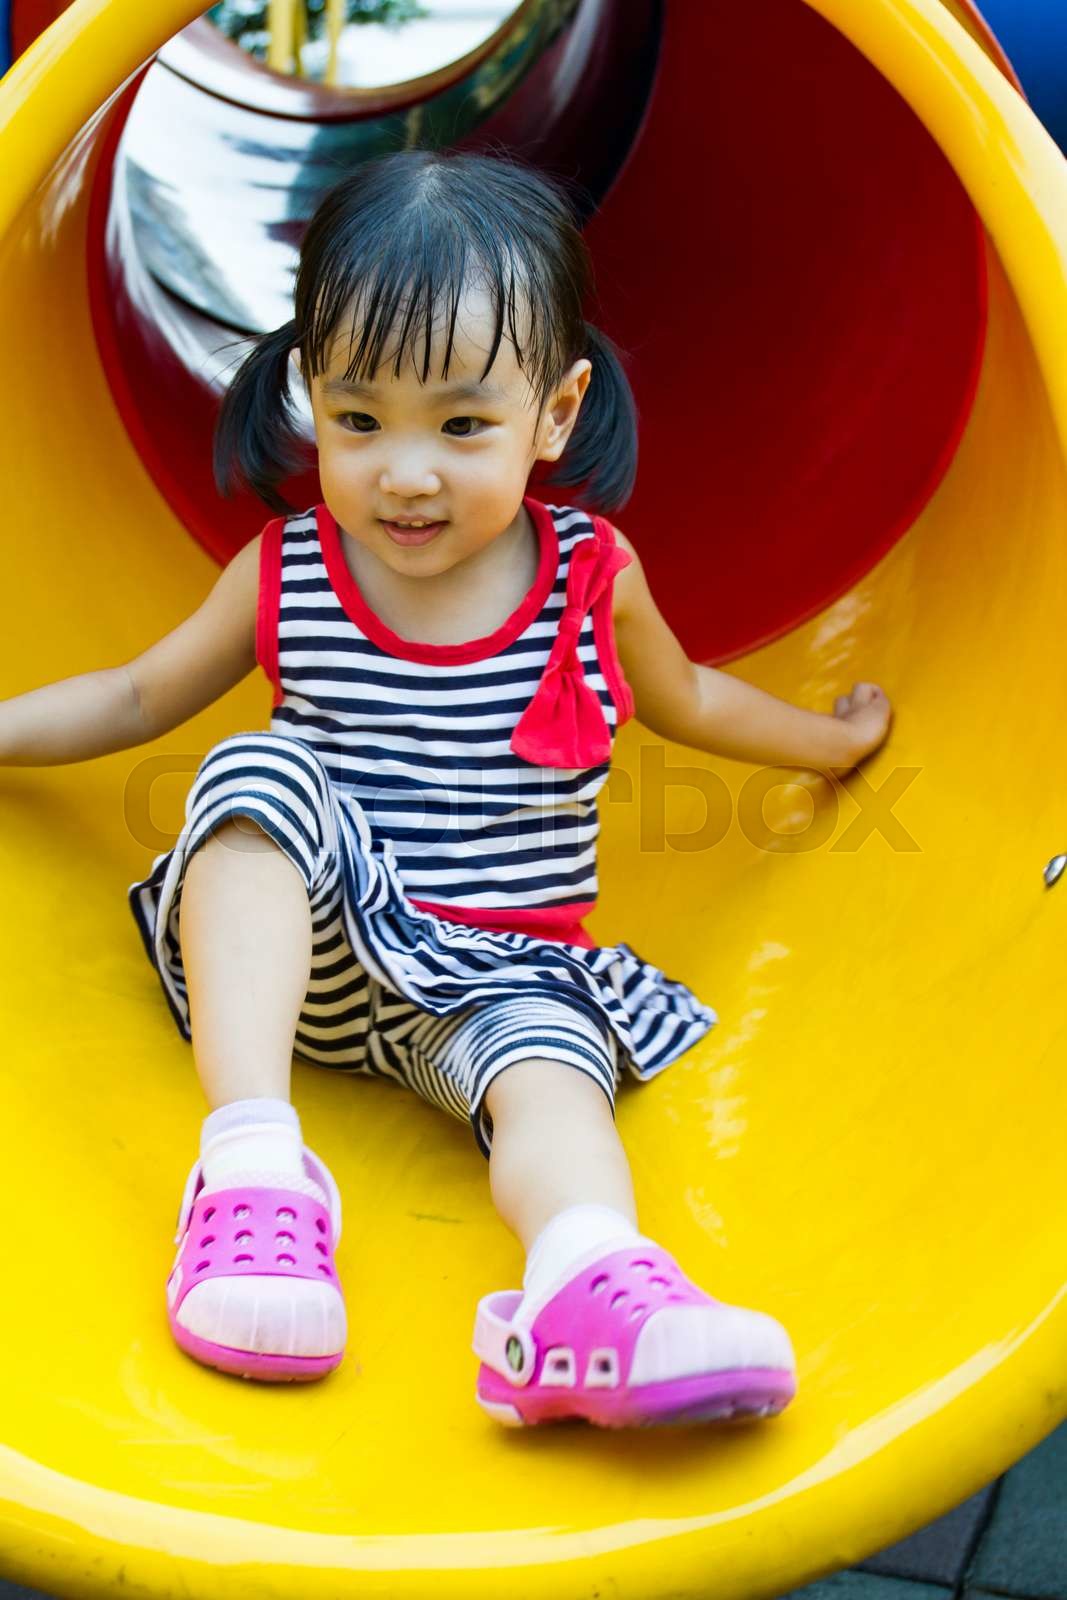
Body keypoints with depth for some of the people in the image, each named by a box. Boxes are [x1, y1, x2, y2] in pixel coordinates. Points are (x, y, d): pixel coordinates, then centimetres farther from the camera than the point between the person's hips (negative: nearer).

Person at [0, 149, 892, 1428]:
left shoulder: (595, 576, -2)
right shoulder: (287, 574, -3)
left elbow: (683, 699, 21)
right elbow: (136, 699, 15)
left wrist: (833, 738, 32)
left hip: (500, 973, 0)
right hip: (302, 951, 0)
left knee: (547, 1069, -33)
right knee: (256, 771, -29)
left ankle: (588, 1284, -66)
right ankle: (249, 1156, -40)